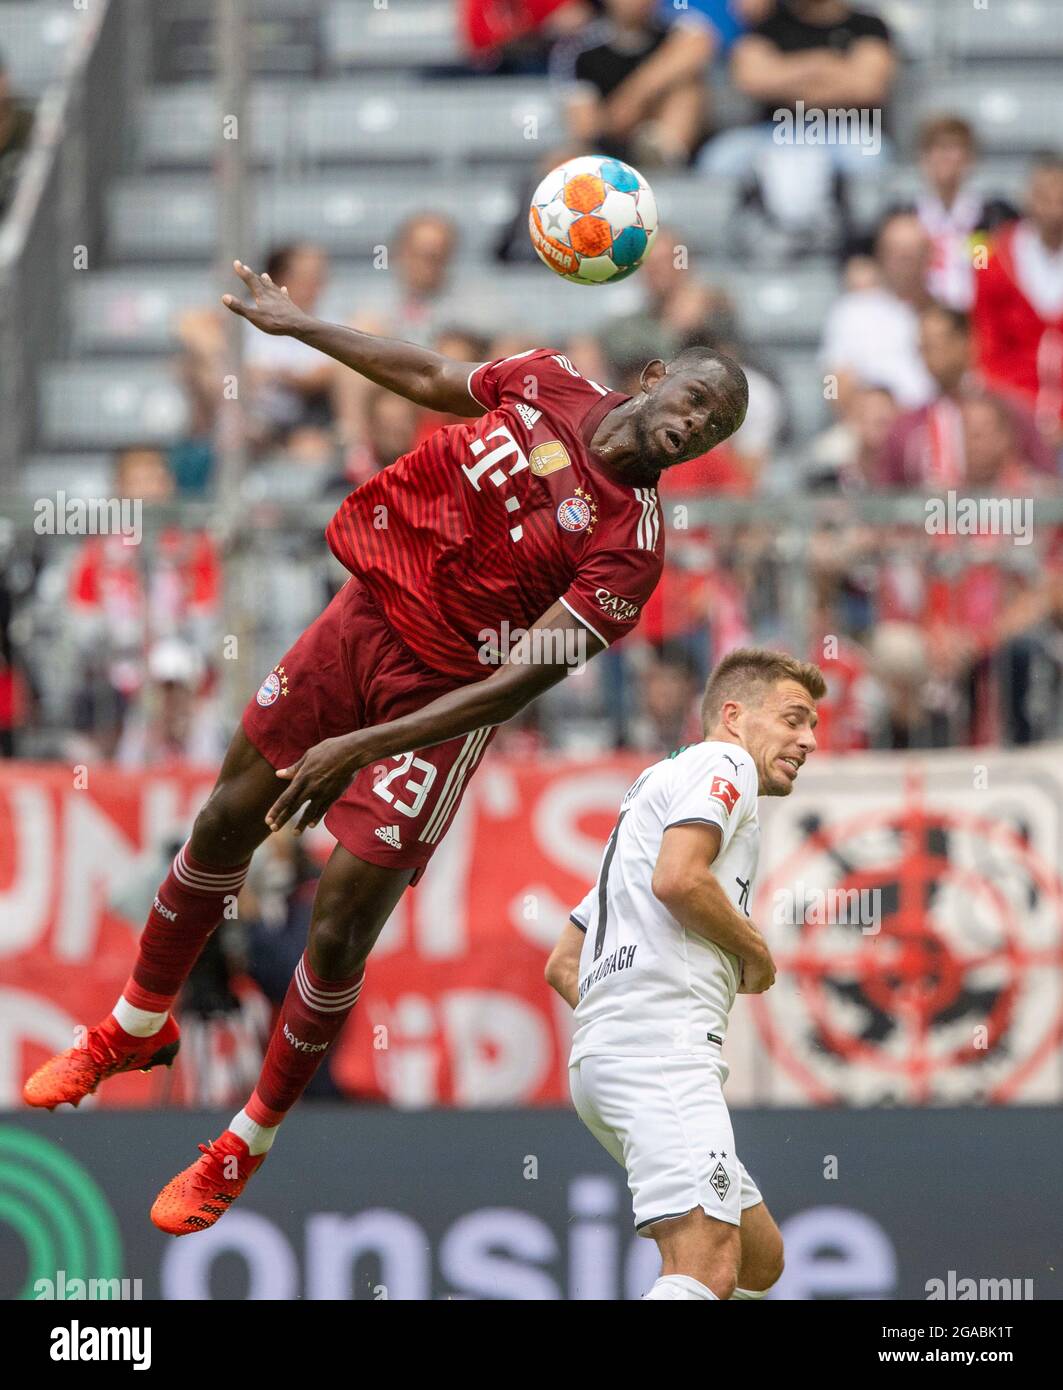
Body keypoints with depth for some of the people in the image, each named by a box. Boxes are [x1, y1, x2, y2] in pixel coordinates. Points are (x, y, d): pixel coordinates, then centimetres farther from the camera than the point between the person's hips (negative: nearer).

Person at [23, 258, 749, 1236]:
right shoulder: (549, 385, -6)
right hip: (364, 616, 5)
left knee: (340, 927, -5)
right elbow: (428, 378, 15)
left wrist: (364, 748, -30)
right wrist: (299, 325, 21)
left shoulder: (631, 547, -21)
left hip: (442, 700, -5)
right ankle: (140, 1027, 40)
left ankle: (249, 1144, 17)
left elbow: (521, 680, -25)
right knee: (226, 824, 15)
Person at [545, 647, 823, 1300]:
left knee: (760, 1257, 14)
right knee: (709, 1267, -25)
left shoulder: (657, 787, 34)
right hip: (662, 1054, -10)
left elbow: (562, 966, 31)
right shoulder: (723, 763, 4)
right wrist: (756, 950, -2)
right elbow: (678, 878, -17)